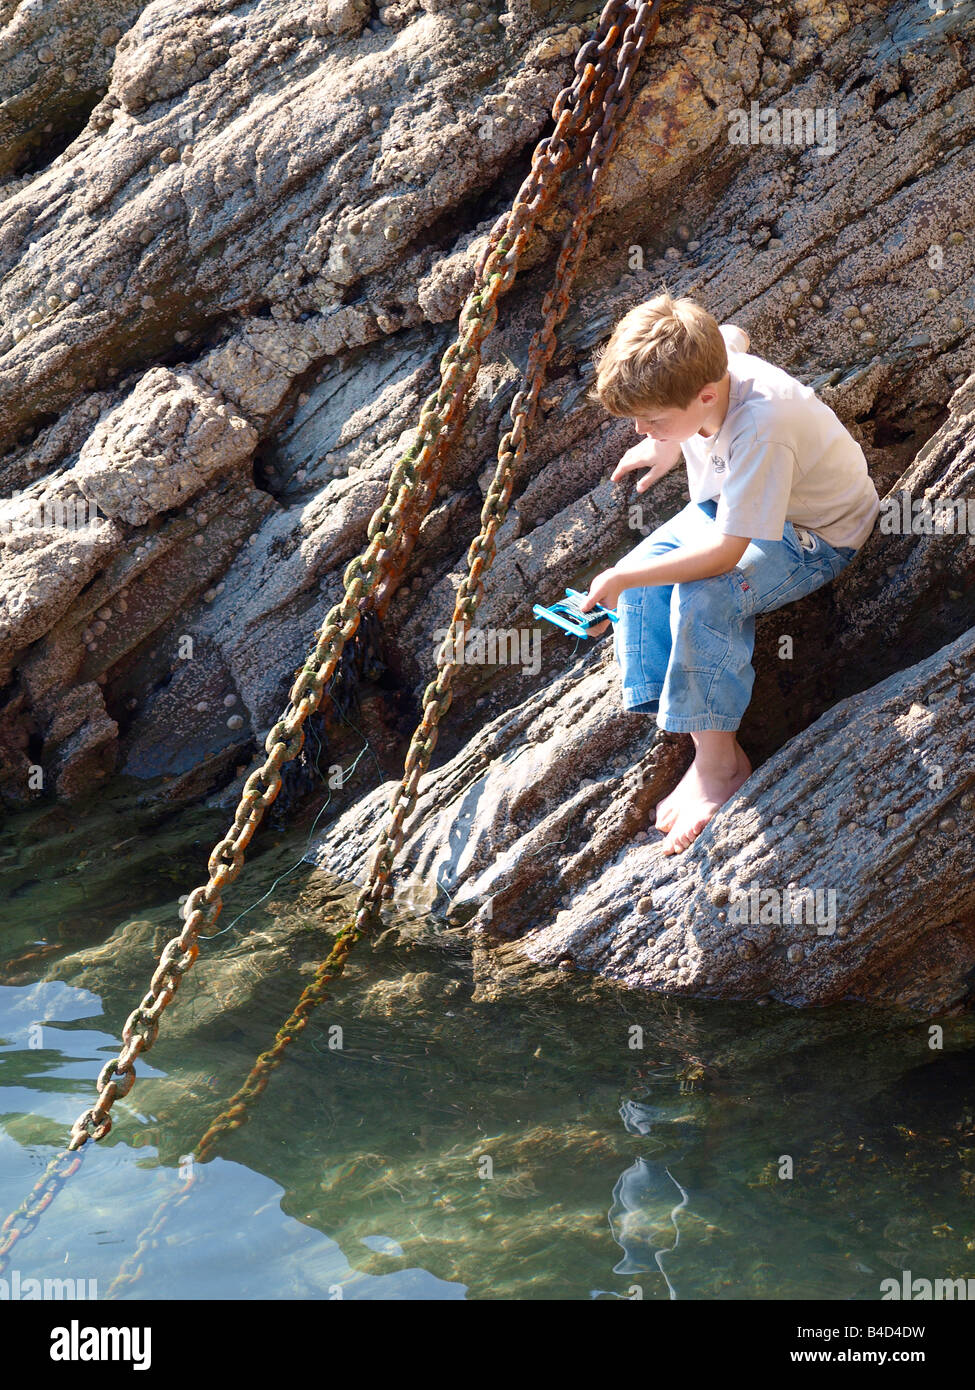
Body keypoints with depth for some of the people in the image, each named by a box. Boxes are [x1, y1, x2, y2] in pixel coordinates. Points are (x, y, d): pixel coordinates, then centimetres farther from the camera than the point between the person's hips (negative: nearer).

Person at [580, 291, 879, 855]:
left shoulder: (762, 429, -42)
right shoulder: (701, 368, -19)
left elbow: (725, 552, -39)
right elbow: (733, 336, 10)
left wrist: (621, 580, -31)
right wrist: (673, 445, 10)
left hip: (816, 534, -9)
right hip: (730, 502, 9)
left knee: (702, 596, -31)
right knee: (641, 570, -8)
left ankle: (719, 764, -15)